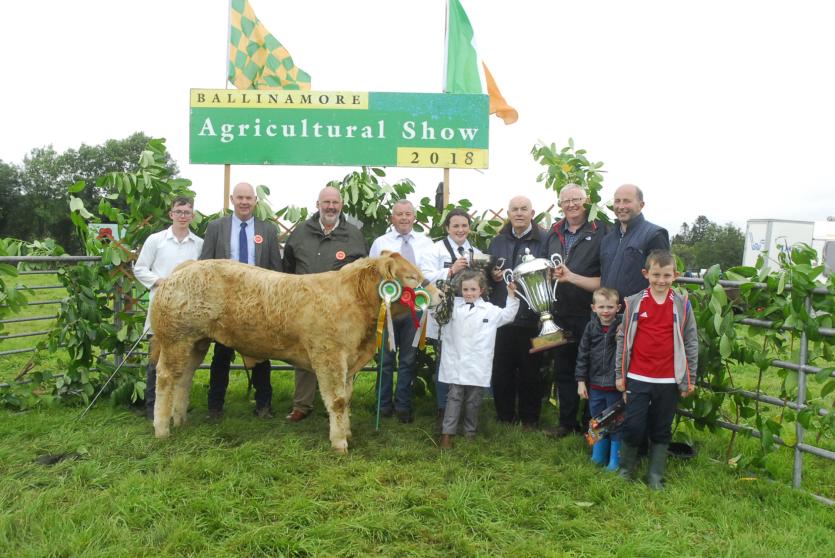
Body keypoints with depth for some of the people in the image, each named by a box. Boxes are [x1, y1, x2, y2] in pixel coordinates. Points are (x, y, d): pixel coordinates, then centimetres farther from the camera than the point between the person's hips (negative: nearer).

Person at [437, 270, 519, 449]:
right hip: (456, 364, -1)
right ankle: (447, 434, 3)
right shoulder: (453, 306, 4)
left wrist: (511, 296, 5)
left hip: (478, 366, 1)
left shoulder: (490, 310, 5)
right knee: (454, 398, 1)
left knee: (473, 401, 11)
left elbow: (507, 316, 16)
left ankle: (470, 433, 25)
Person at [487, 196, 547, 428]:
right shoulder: (498, 241, 14)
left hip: (530, 317, -3)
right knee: (501, 369, 7)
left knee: (530, 370, 6)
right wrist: (492, 276, 0)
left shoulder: (544, 240, 0)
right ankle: (504, 416, 22)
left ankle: (529, 418, 21)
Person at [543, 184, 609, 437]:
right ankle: (567, 422, 28)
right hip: (561, 314, 6)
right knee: (562, 370, 14)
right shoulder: (553, 233, 10)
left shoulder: (600, 232, -9)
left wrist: (571, 276, -23)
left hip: (589, 315, -6)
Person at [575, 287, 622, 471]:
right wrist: (581, 381, 1)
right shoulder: (591, 327, 0)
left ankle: (615, 458, 23)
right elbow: (582, 355, 3)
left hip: (615, 386, -3)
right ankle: (599, 454, 33)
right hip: (594, 384, 4)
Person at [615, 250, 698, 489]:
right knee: (633, 426, 1)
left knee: (662, 430, 11)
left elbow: (691, 342, 4)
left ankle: (655, 476, 22)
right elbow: (623, 338, 4)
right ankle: (625, 470, 23)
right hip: (638, 378, 0)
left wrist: (690, 379, 3)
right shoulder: (634, 303, 0)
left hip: (669, 380, 1)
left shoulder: (682, 305, 0)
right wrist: (619, 374, 4)